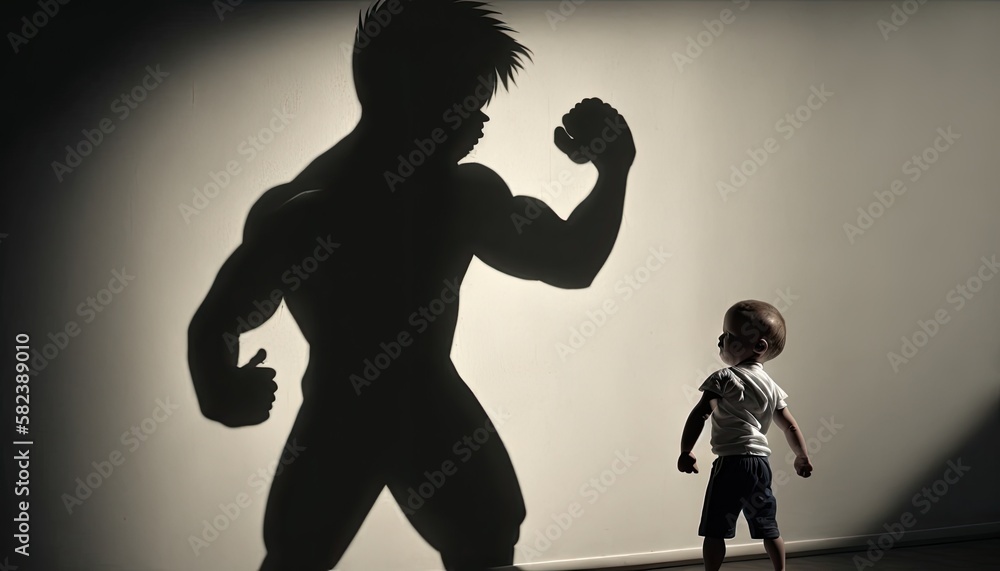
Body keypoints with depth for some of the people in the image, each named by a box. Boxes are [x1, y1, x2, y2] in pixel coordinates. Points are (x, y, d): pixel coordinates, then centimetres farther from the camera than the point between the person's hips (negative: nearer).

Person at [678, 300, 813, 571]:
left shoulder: (724, 379, -8)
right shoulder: (771, 386, 12)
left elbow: (700, 415, -19)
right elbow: (790, 426, 16)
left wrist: (685, 451, -16)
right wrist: (802, 458, 29)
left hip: (730, 462, -7)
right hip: (760, 462, 7)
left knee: (714, 530, 0)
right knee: (767, 528, 15)